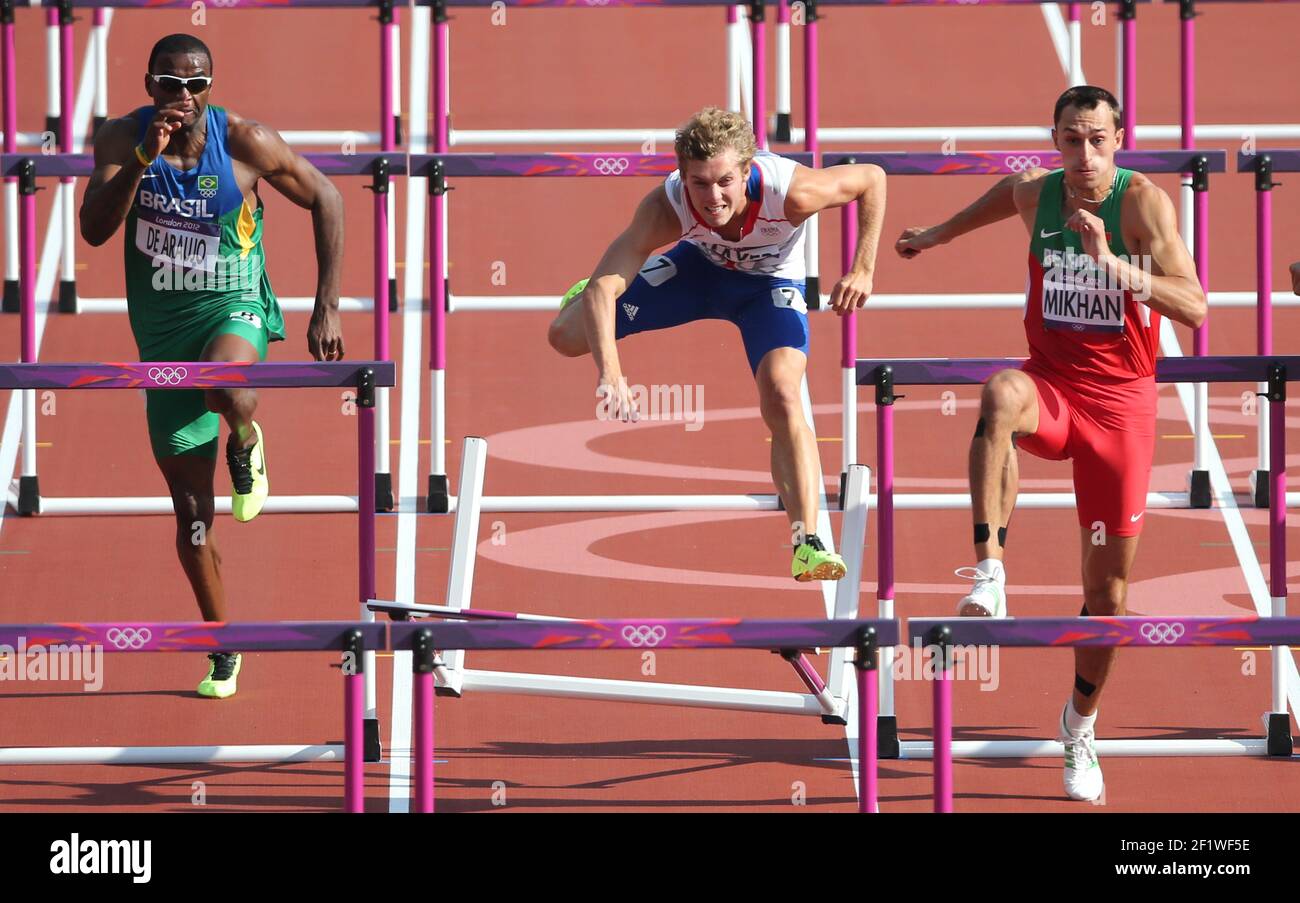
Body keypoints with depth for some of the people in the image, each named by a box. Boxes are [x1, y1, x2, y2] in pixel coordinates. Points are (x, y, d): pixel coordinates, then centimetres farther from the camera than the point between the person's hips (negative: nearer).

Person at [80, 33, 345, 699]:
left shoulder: (245, 142, -13)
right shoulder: (123, 139, -9)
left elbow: (325, 198, -1)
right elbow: (95, 230, -22)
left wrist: (327, 307, -4)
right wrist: (144, 155, -34)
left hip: (236, 309, -2)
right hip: (163, 332, 2)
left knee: (221, 382, -41)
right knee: (192, 514, 5)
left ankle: (246, 444, -4)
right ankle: (223, 650, 22)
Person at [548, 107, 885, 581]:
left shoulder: (790, 191, -40)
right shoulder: (665, 207, -39)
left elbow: (873, 178, -20)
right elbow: (603, 286, -48)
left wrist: (863, 271, -25)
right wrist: (609, 373, -63)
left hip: (771, 284, -2)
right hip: (698, 265, 2)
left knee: (782, 399, -27)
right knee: (568, 337, 2)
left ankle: (808, 547, -27)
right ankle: (580, 299, 42)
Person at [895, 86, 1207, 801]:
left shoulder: (1143, 203, -14)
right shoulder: (1034, 193, -1)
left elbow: (1194, 306, -24)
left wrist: (1110, 262, -35)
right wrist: (940, 234, 39)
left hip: (1121, 400, -2)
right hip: (1052, 385, 2)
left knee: (1108, 588, 4)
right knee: (1000, 393, -38)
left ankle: (1080, 726, 29)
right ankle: (989, 574, -44)